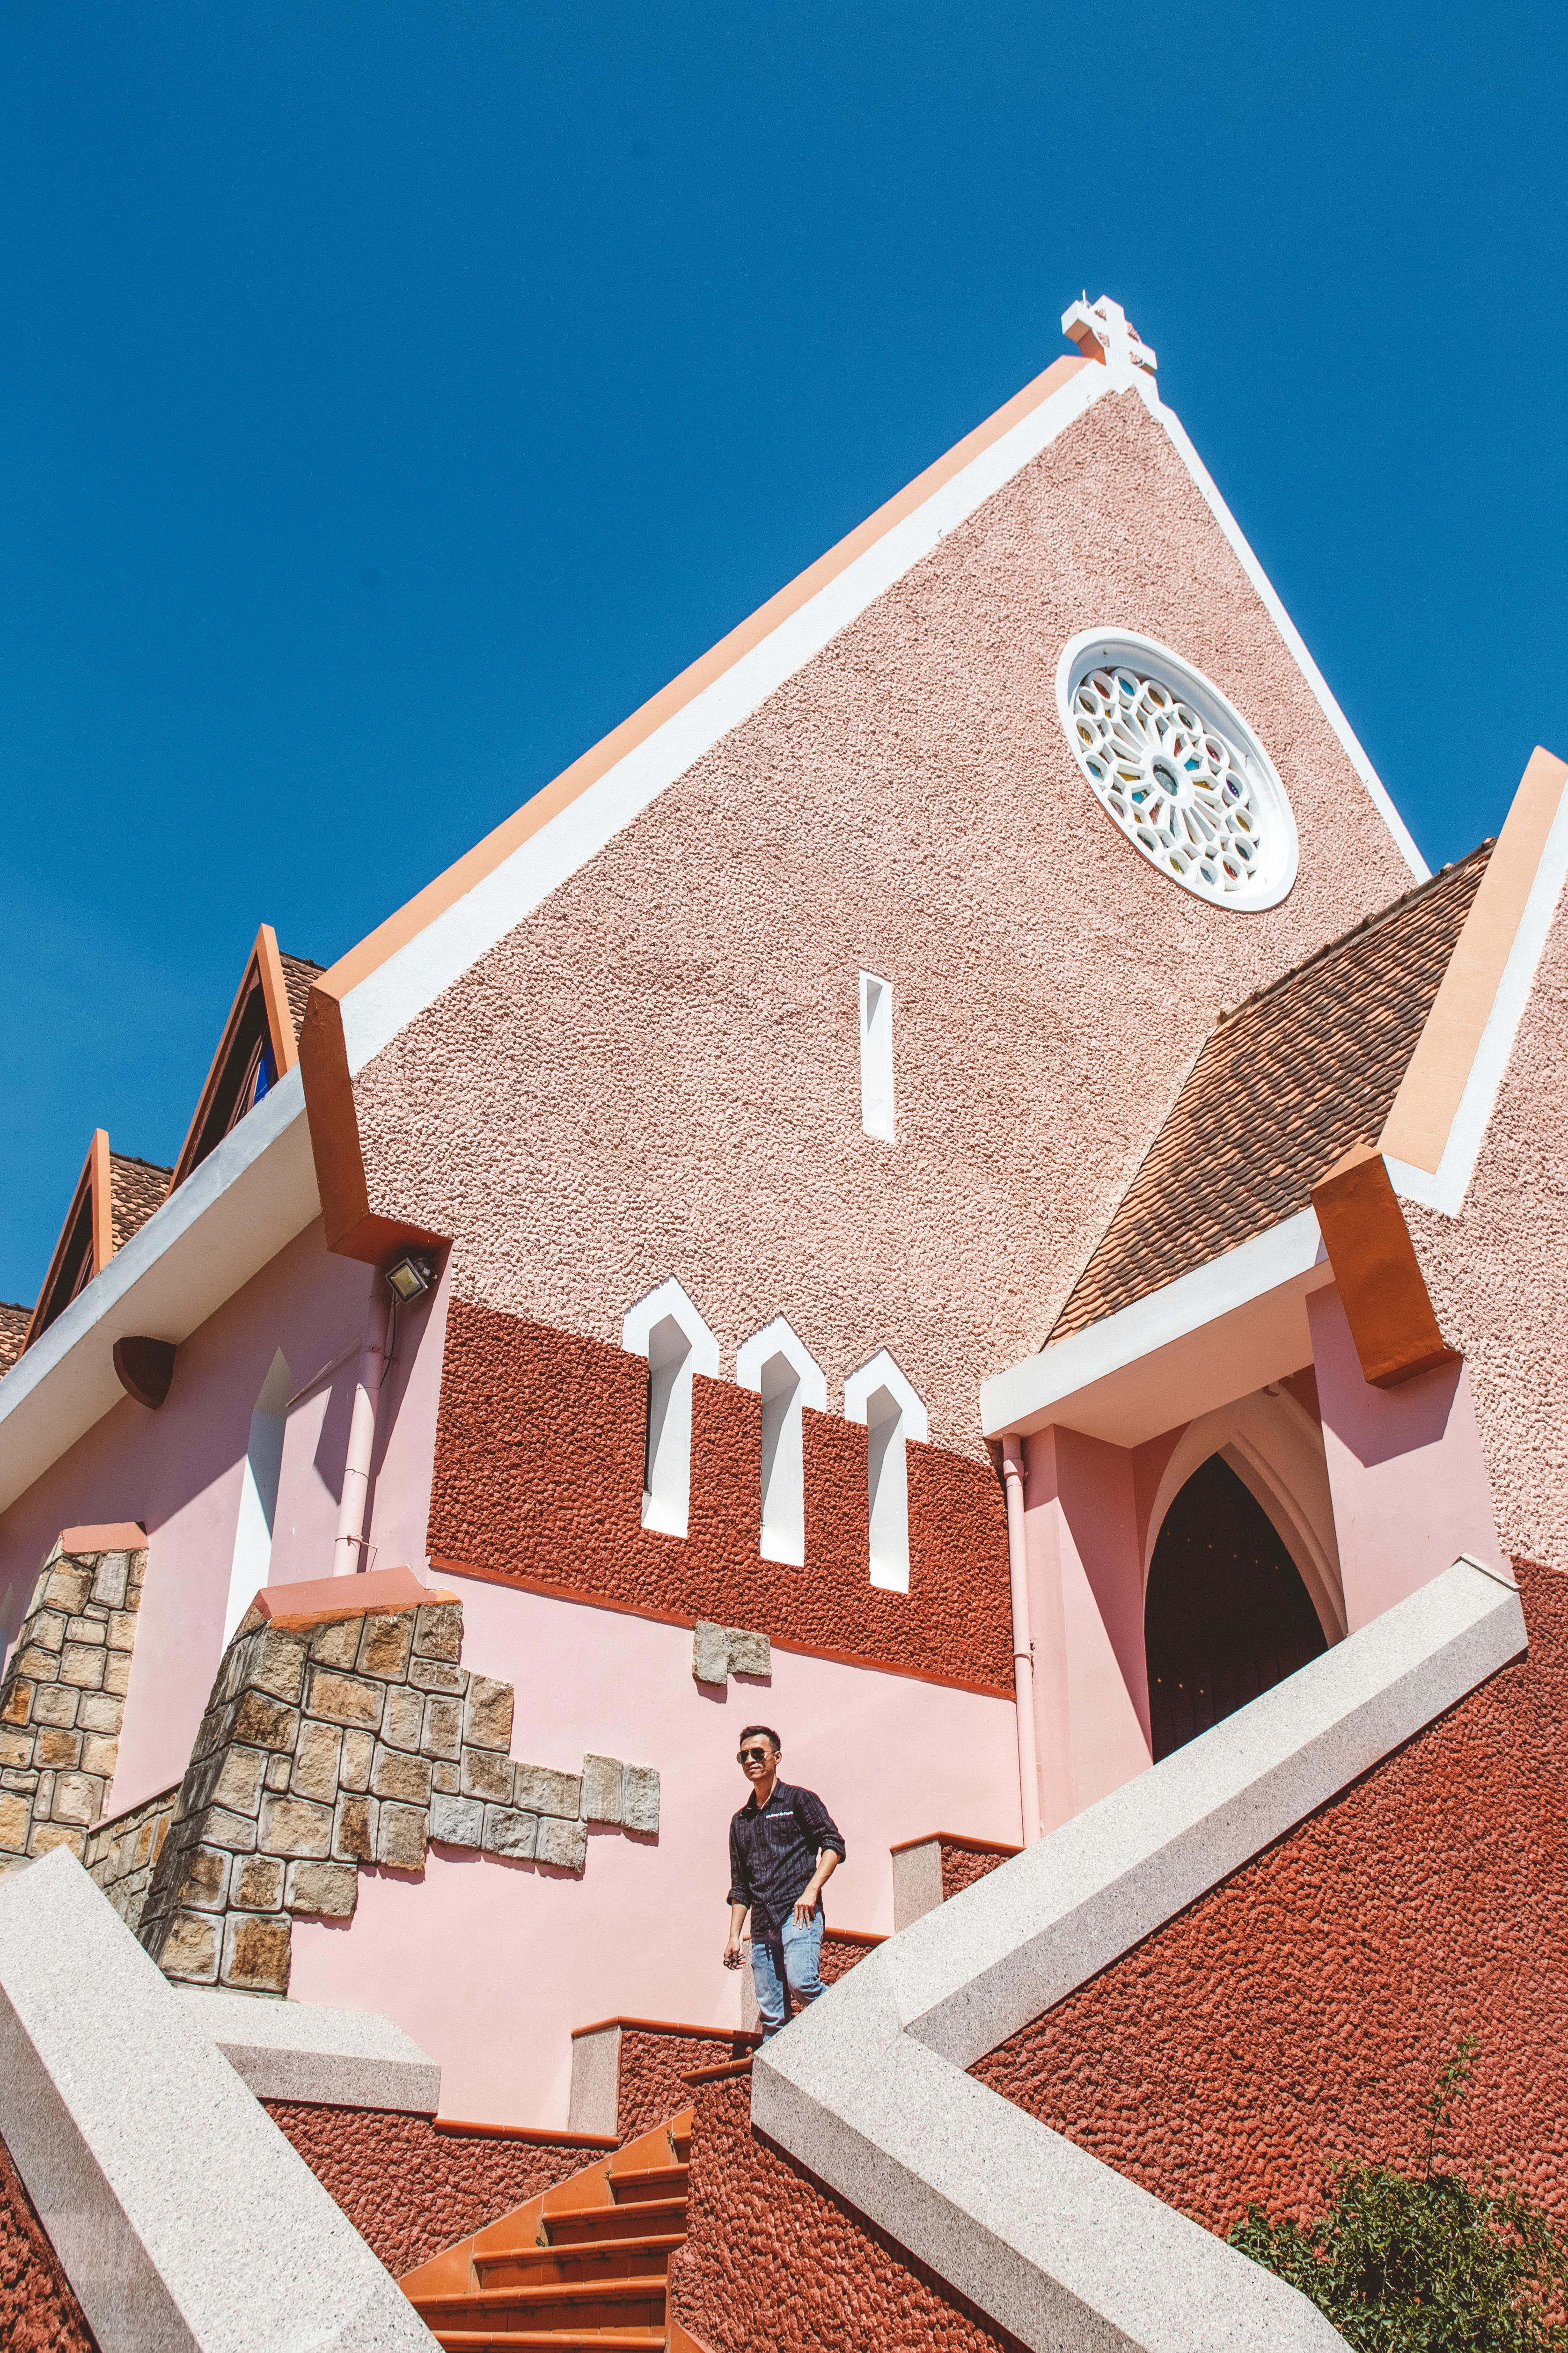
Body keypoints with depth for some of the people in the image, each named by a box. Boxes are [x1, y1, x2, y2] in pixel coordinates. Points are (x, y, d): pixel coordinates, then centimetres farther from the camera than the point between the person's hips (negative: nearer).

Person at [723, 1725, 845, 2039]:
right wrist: (734, 1936, 15)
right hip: (762, 1926, 6)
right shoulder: (741, 1821, 22)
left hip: (798, 1913, -5)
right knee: (771, 2016, 0)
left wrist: (811, 1891, -16)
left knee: (800, 1983, -26)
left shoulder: (799, 1799, 7)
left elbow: (833, 1845, -4)